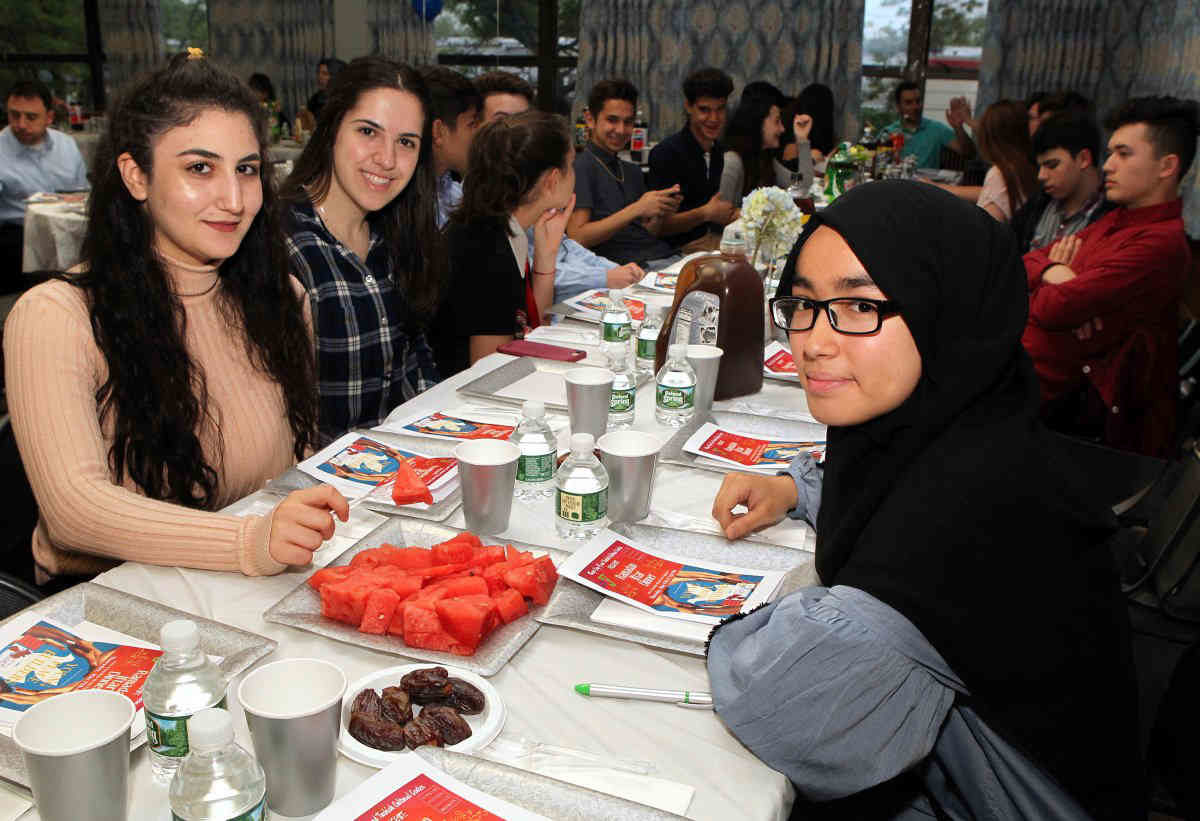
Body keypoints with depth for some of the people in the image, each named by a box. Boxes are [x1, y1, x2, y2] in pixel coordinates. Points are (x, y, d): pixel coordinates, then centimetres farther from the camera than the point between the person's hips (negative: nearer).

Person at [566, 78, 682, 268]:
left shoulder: (632, 171, 23)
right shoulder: (581, 168, -2)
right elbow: (577, 238, -13)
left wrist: (662, 213, 0)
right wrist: (636, 210, -15)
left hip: (667, 258, 8)